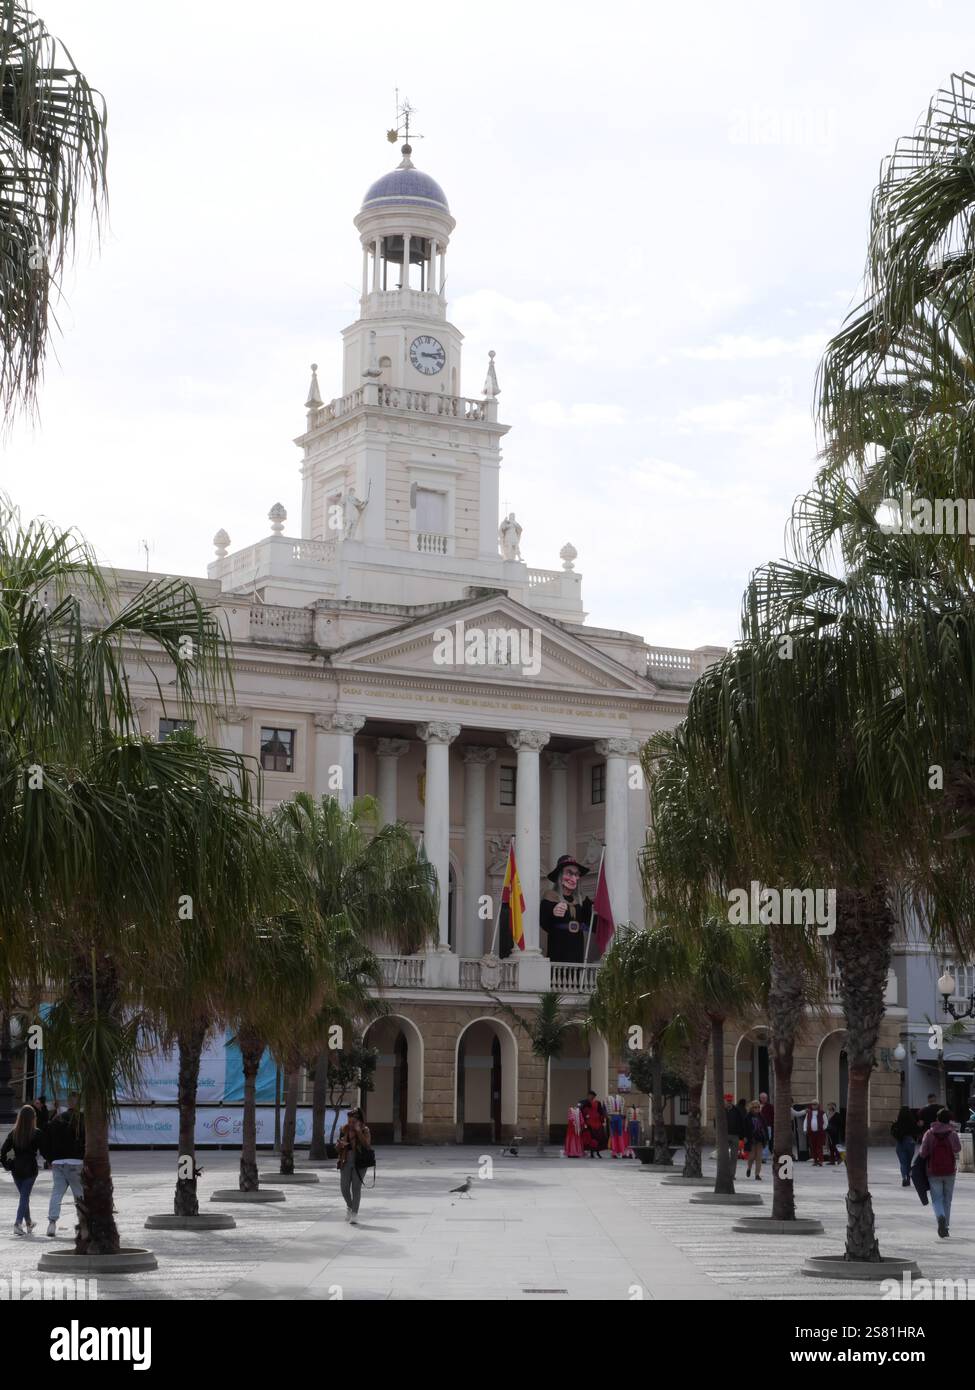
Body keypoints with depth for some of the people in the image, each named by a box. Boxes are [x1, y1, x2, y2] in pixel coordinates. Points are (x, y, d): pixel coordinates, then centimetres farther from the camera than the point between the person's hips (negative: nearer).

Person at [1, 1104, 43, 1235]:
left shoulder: (13, 1133, -2)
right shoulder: (36, 1133, -11)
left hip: (16, 1169, 4)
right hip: (30, 1169, -3)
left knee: (24, 1196, 18)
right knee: (25, 1196, 1)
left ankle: (28, 1223, 29)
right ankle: (18, 1223, -16)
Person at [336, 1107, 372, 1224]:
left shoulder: (364, 1130, -4)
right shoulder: (344, 1129, 6)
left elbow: (367, 1145, -18)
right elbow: (337, 1147, 13)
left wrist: (358, 1131, -20)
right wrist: (341, 1144, -11)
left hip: (359, 1162, -3)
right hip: (346, 1162, 3)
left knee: (356, 1187, -7)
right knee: (344, 1187, 1)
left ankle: (355, 1214, -3)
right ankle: (349, 1206, 29)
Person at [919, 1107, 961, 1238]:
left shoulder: (929, 1133, -4)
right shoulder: (952, 1133, -4)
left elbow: (923, 1152, -9)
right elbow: (957, 1148, -14)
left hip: (933, 1172, -1)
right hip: (949, 1172, 1)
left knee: (937, 1199, 2)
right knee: (947, 1199, 14)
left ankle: (941, 1217, -26)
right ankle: (945, 1226, 16)